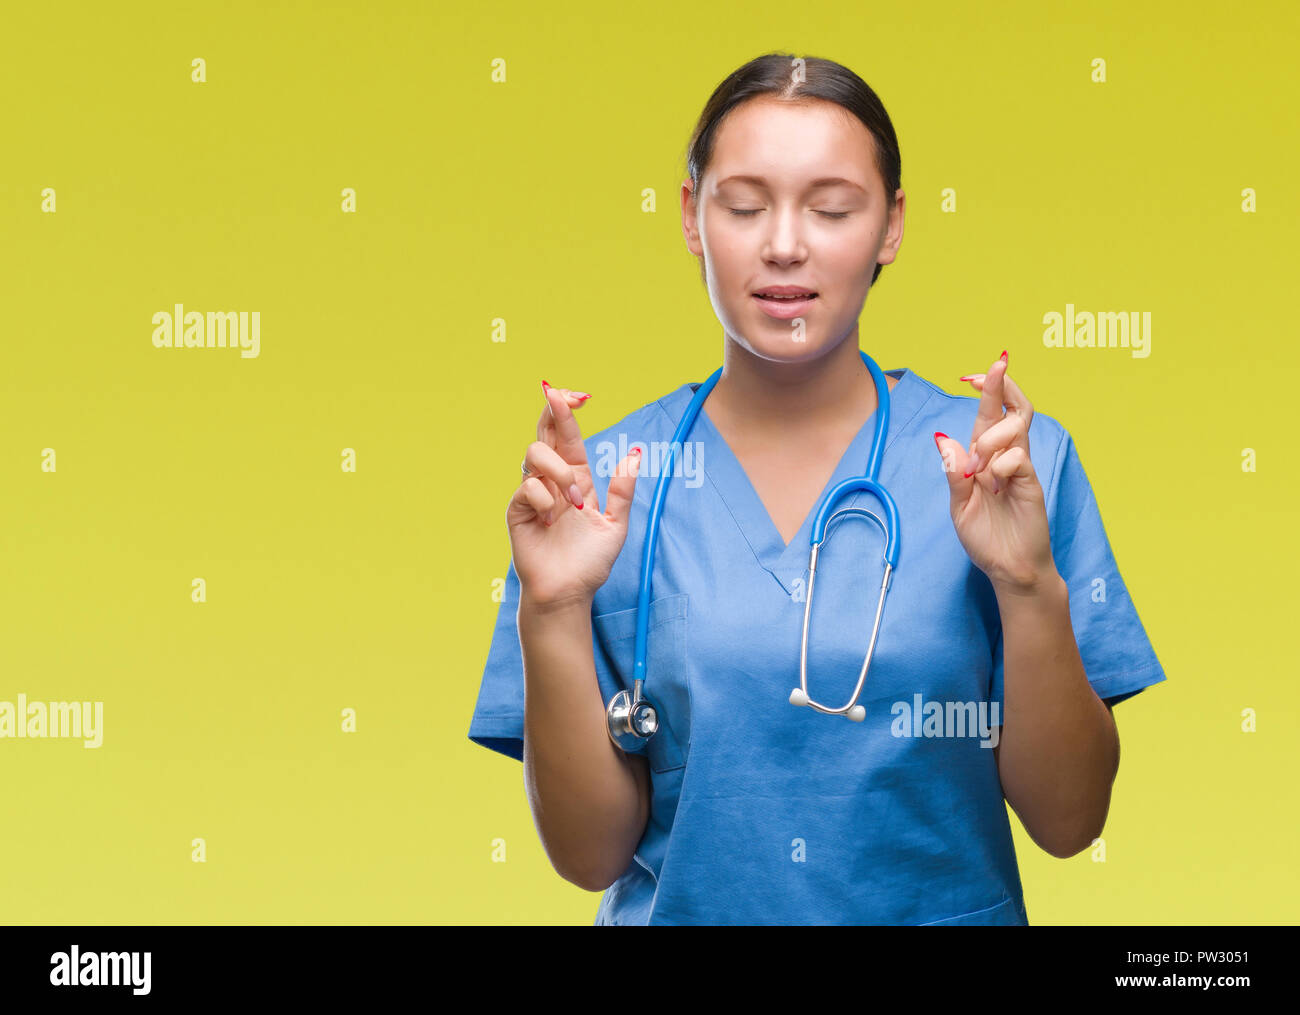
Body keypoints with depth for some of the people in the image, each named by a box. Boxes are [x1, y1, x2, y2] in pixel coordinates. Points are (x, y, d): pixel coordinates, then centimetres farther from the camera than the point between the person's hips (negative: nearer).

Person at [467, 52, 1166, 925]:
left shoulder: (1016, 464, -7)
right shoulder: (602, 484, -6)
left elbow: (1069, 822, -8)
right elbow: (592, 853, -7)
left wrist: (1032, 588, -22)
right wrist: (552, 613, -20)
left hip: (951, 908, 0)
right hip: (683, 912, 0)